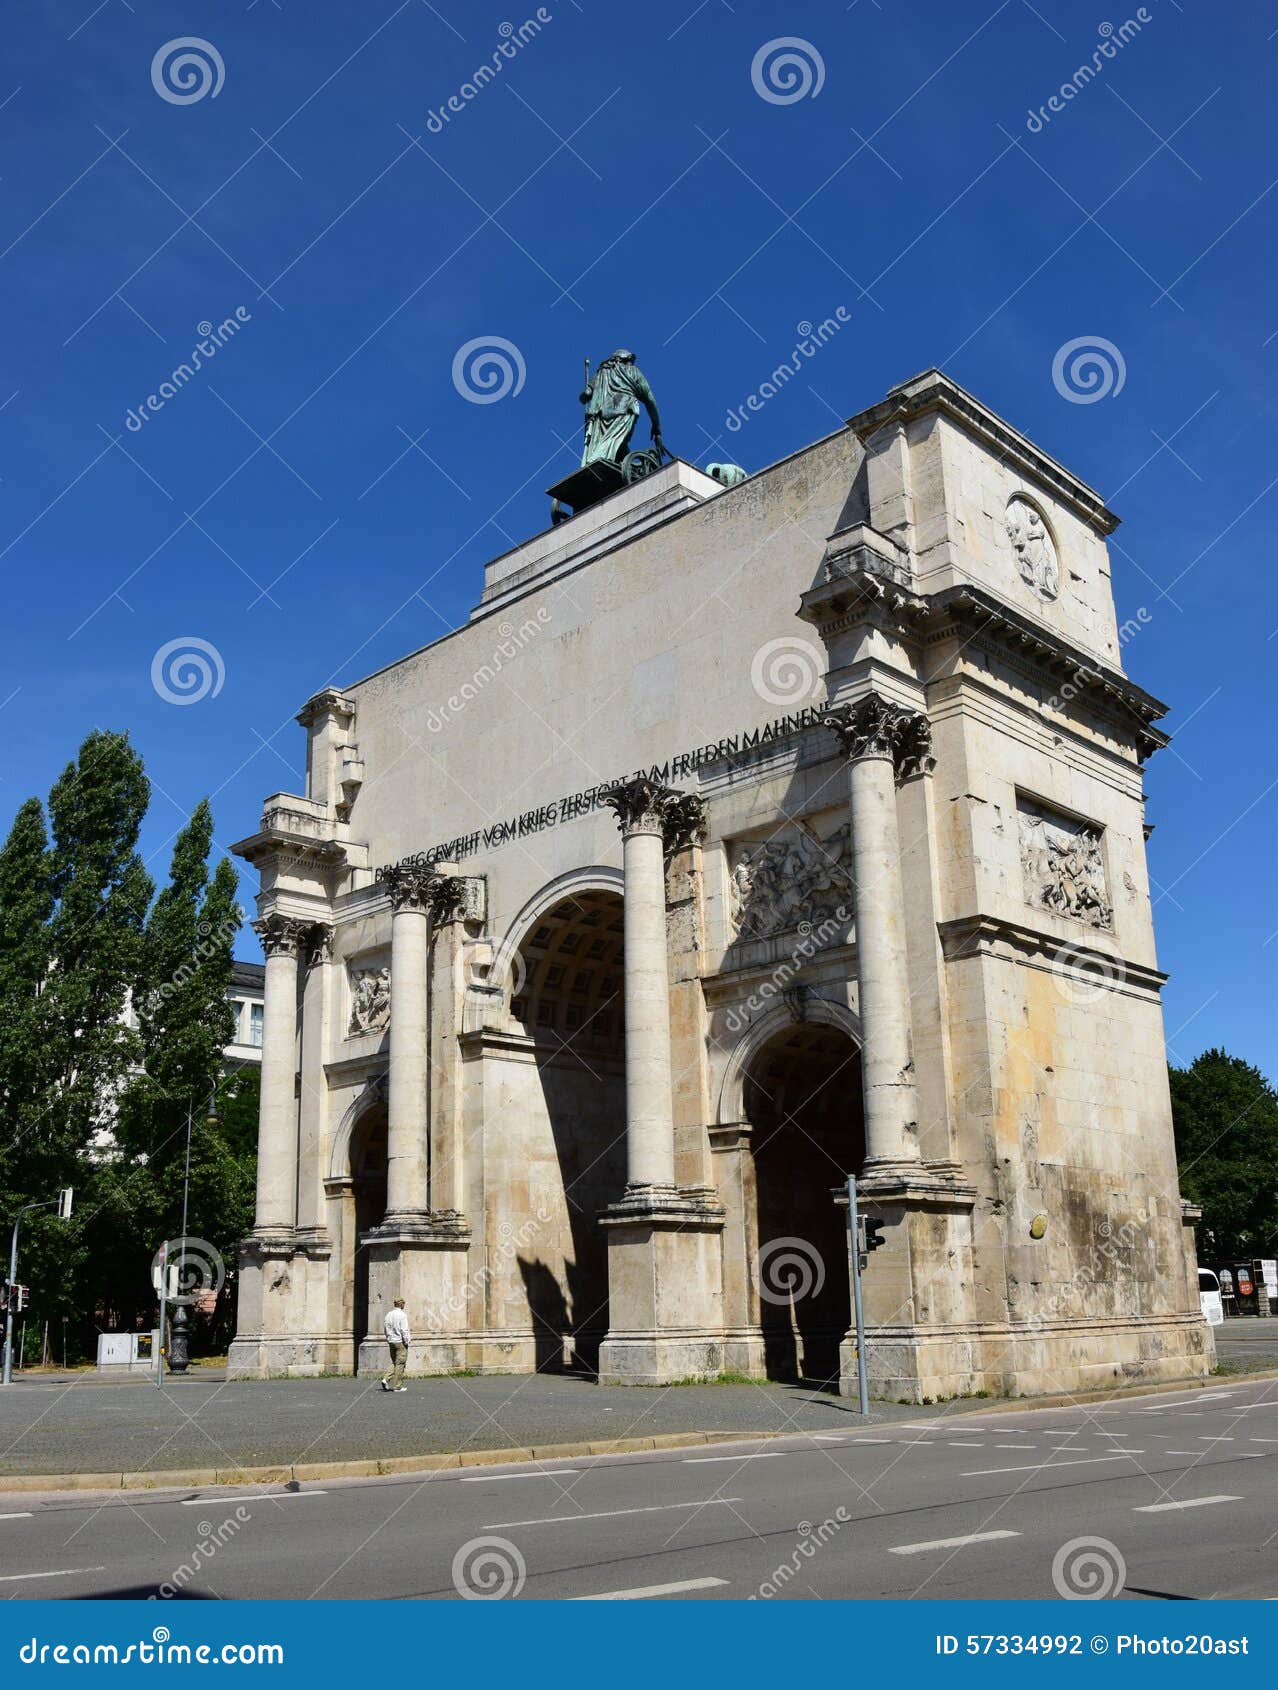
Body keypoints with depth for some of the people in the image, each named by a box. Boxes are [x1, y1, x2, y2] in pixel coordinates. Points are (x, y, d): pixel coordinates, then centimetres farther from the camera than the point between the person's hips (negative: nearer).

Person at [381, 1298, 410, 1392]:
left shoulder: (389, 1315, 8)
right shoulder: (402, 1315, -13)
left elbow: (387, 1330, 12)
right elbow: (404, 1330, -16)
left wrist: (388, 1340, 19)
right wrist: (407, 1341, -7)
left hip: (391, 1341, 7)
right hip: (400, 1342, -7)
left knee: (394, 1363, 17)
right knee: (400, 1364, 0)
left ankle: (387, 1380, 0)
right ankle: (397, 1386, 2)